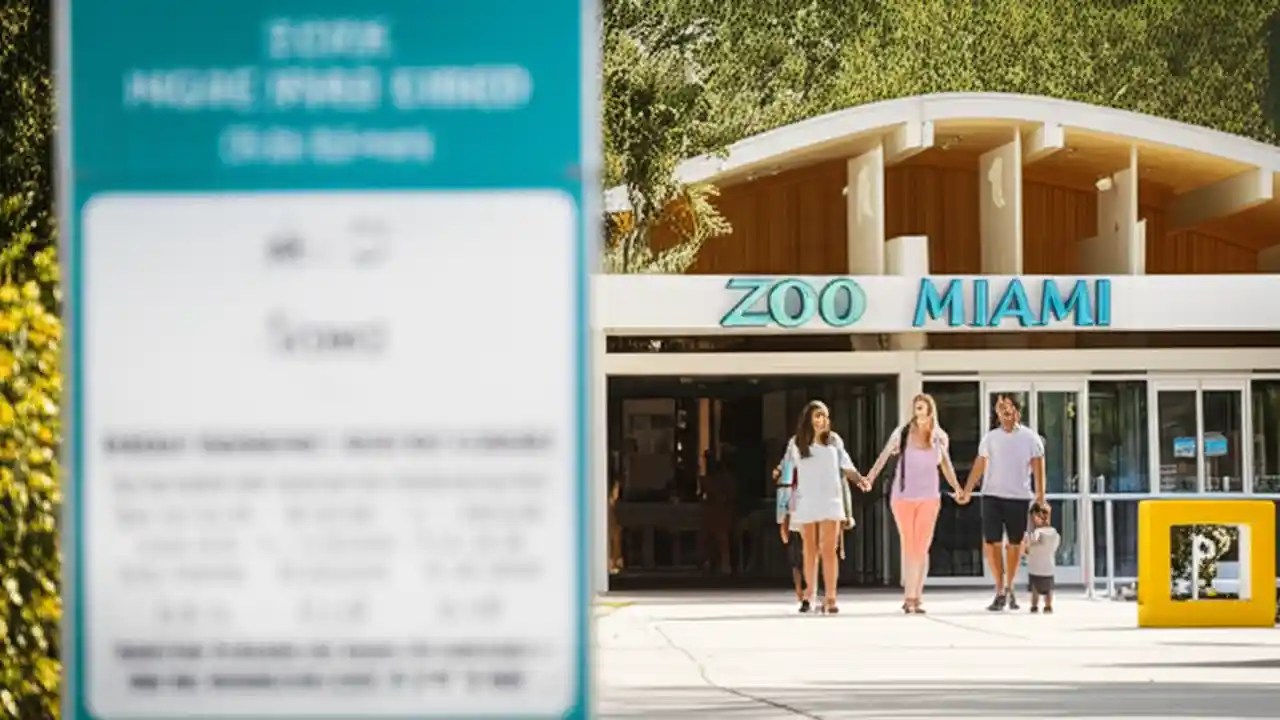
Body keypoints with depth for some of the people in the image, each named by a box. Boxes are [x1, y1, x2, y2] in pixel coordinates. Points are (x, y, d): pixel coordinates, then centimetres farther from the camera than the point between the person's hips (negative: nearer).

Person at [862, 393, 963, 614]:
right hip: (903, 496, -2)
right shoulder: (903, 433, -6)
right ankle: (908, 598, 4)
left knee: (922, 548, 0)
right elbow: (884, 457, -11)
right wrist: (870, 478, -24)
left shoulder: (940, 438, 3)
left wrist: (957, 488, 16)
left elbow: (946, 465, 18)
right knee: (908, 546, 0)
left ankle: (917, 598, 3)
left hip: (929, 497, 2)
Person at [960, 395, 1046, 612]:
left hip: (1019, 497, -1)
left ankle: (1009, 588, 23)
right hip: (992, 496, 1)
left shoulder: (1030, 438, 1)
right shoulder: (990, 437, 7)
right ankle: (1000, 591, -1)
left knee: (1015, 544, 6)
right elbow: (979, 465, 8)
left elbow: (1037, 466, 0)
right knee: (991, 543, -8)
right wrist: (967, 491, 0)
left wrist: (1040, 495, -8)